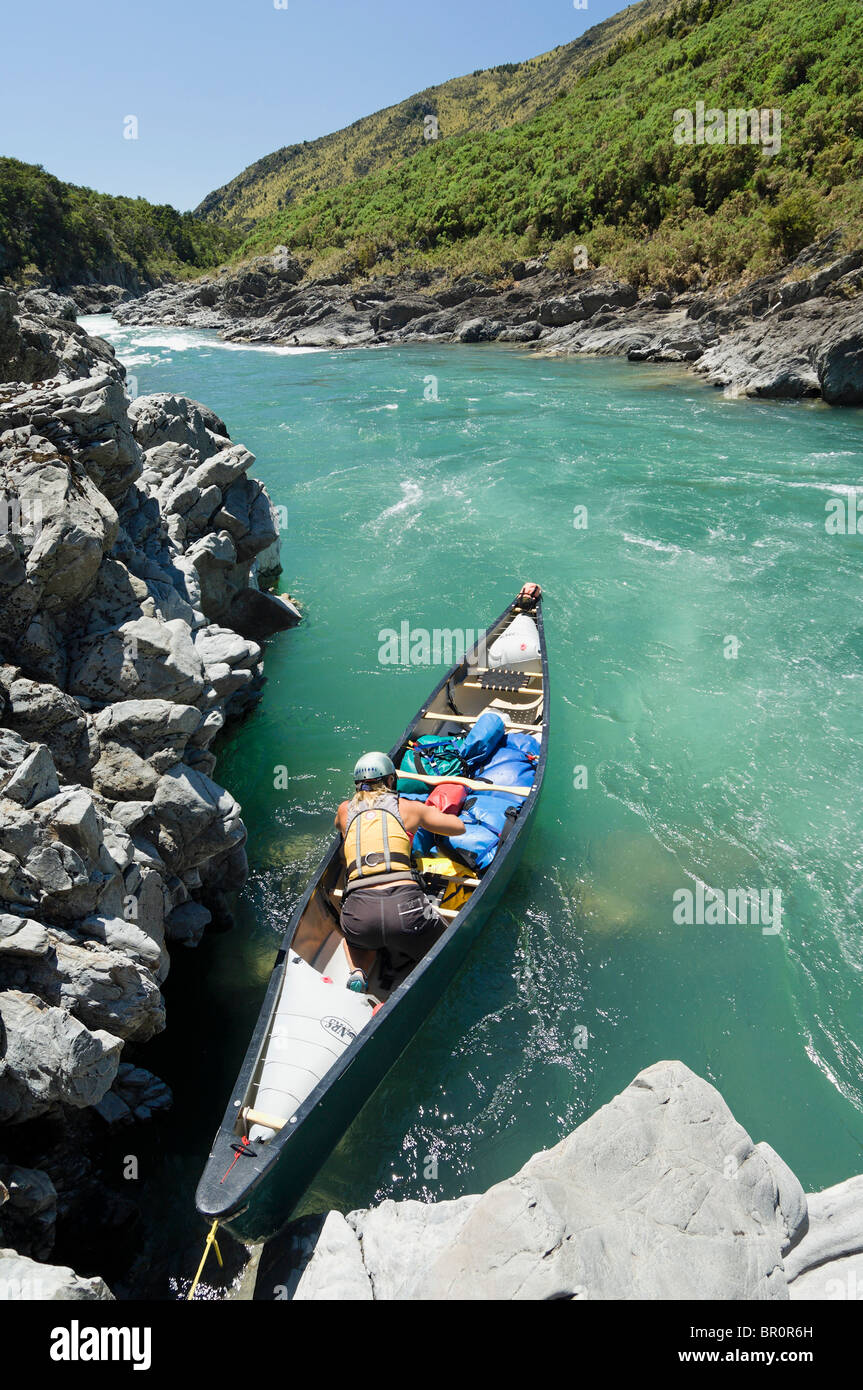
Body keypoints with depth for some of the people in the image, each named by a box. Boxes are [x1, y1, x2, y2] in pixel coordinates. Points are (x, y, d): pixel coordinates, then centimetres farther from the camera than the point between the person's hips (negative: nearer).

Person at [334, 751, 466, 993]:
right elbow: (459, 827, 25)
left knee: (353, 935, 38)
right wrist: (431, 813, 43)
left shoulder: (346, 809, 19)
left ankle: (358, 973, 8)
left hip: (359, 911, 2)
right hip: (406, 903, -2)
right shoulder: (409, 807, 13)